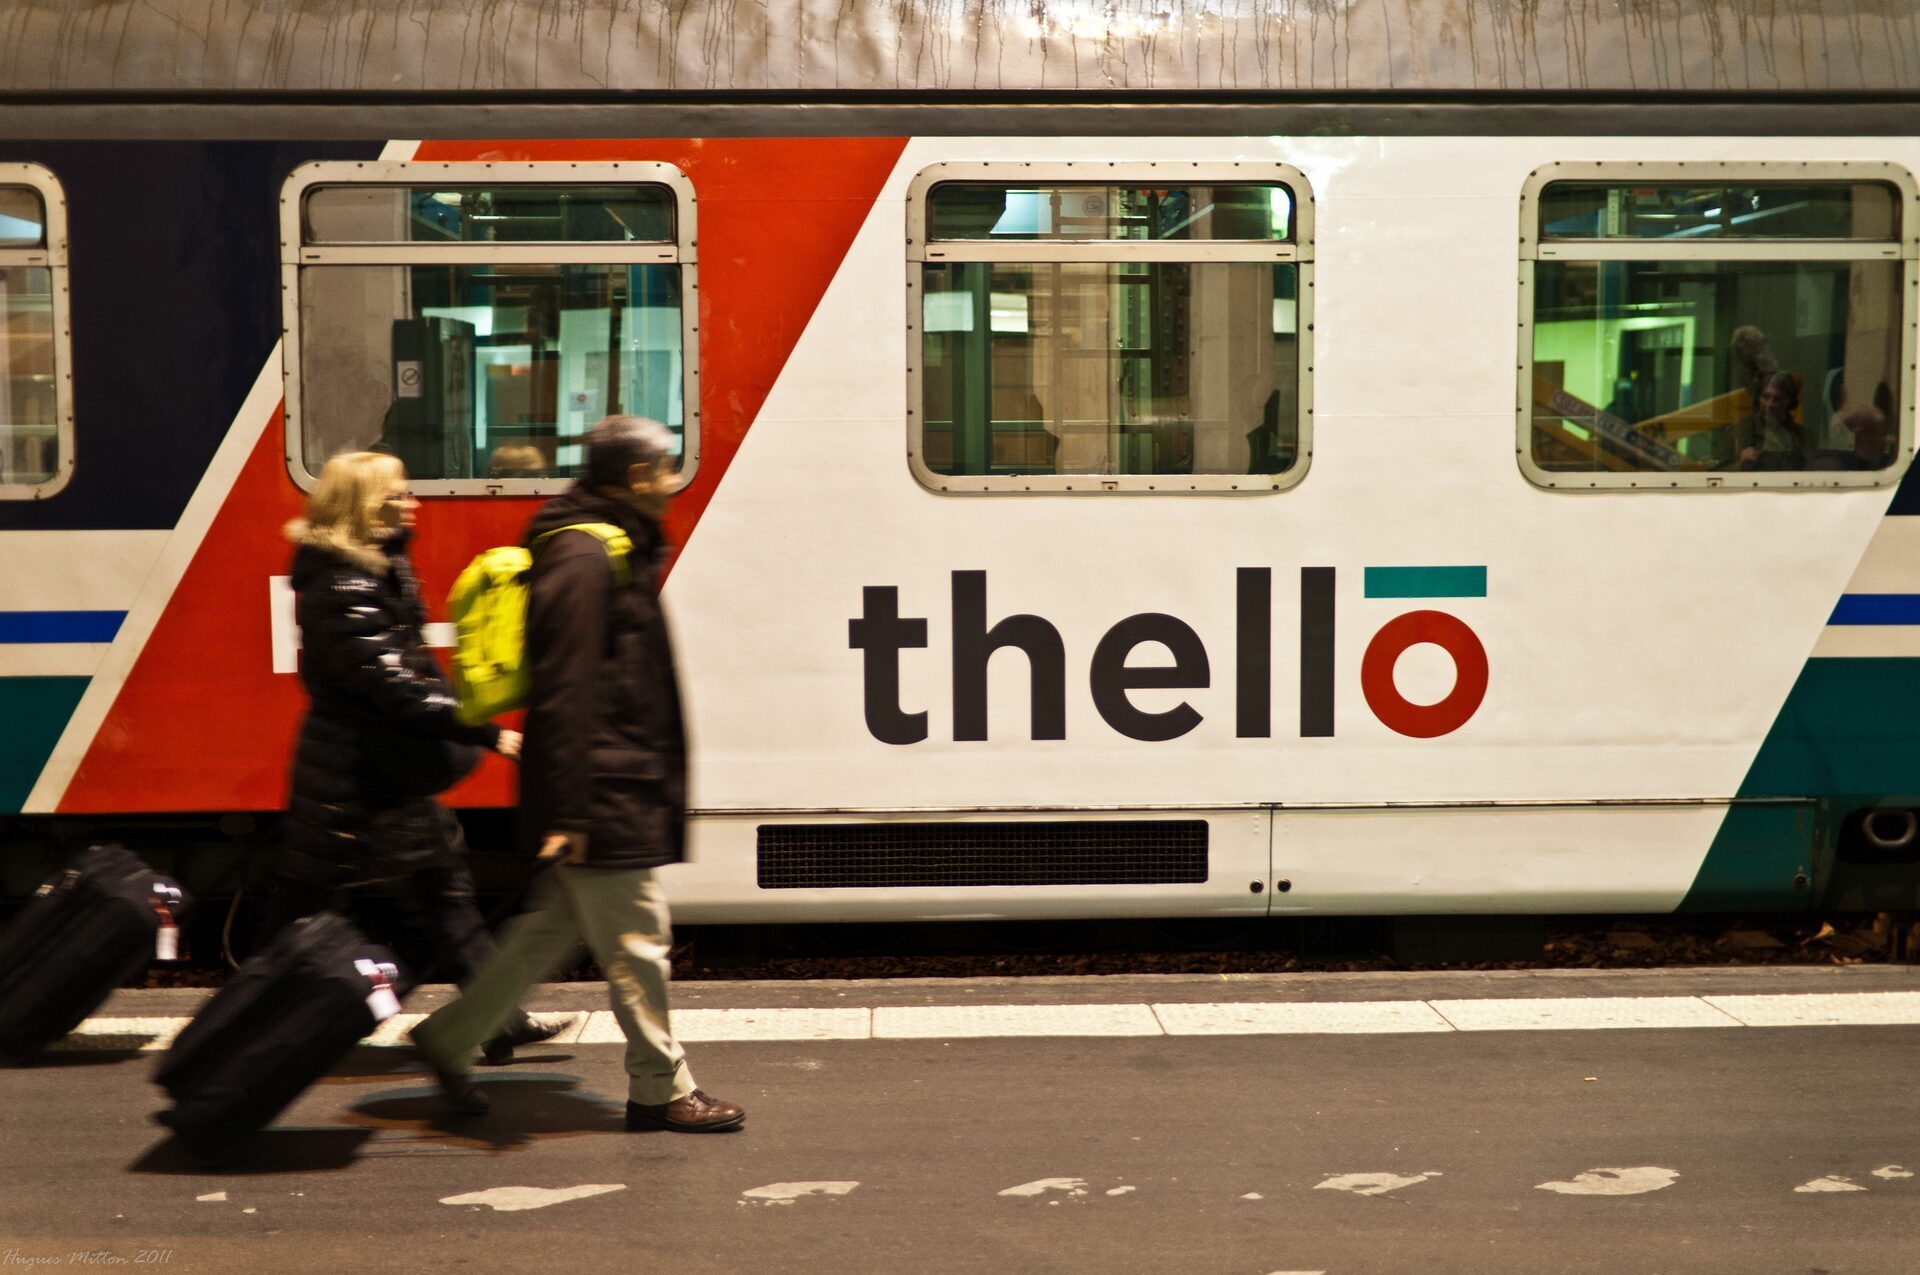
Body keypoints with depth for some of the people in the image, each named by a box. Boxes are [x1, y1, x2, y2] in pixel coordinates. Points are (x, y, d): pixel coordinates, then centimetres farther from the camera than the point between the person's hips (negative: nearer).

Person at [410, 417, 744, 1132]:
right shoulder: (583, 559, -17)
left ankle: (449, 1038, 26)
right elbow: (565, 694, -22)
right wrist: (568, 812, -24)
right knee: (635, 944, 1)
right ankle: (661, 1091, 12)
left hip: (623, 791, 10)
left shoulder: (608, 552, 16)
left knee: (554, 928, 17)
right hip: (605, 801, -10)